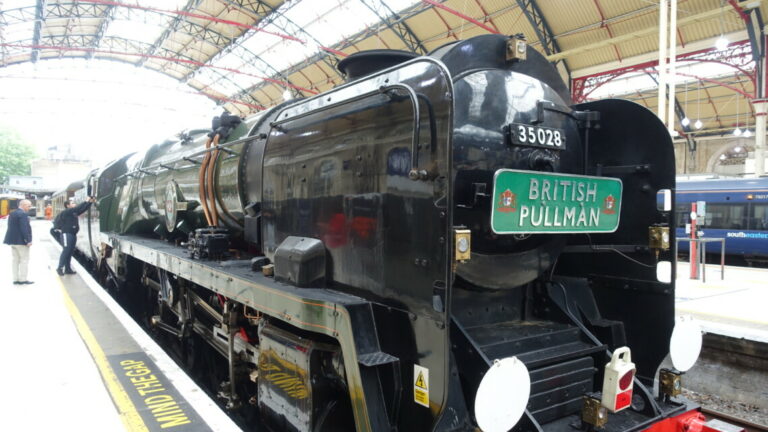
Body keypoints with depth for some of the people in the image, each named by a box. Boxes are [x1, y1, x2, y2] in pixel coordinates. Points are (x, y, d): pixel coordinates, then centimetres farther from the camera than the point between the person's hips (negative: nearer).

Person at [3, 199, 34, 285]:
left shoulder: (12, 213, 13)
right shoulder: (23, 214, -17)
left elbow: (11, 227, 15)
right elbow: (24, 228, -22)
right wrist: (28, 240, -20)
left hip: (13, 240, 9)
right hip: (21, 241, -9)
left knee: (15, 260, 11)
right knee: (24, 260, -2)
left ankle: (16, 279, 14)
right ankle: (23, 279, -1)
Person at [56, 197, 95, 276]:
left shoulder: (74, 213, 14)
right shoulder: (66, 212, -9)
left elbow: (82, 209, 11)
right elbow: (76, 208, -22)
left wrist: (90, 202, -1)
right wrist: (86, 202, -21)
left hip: (73, 234, 8)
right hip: (67, 234, -8)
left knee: (70, 252, 10)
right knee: (66, 251, -8)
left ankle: (67, 269, 14)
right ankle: (60, 268, -3)